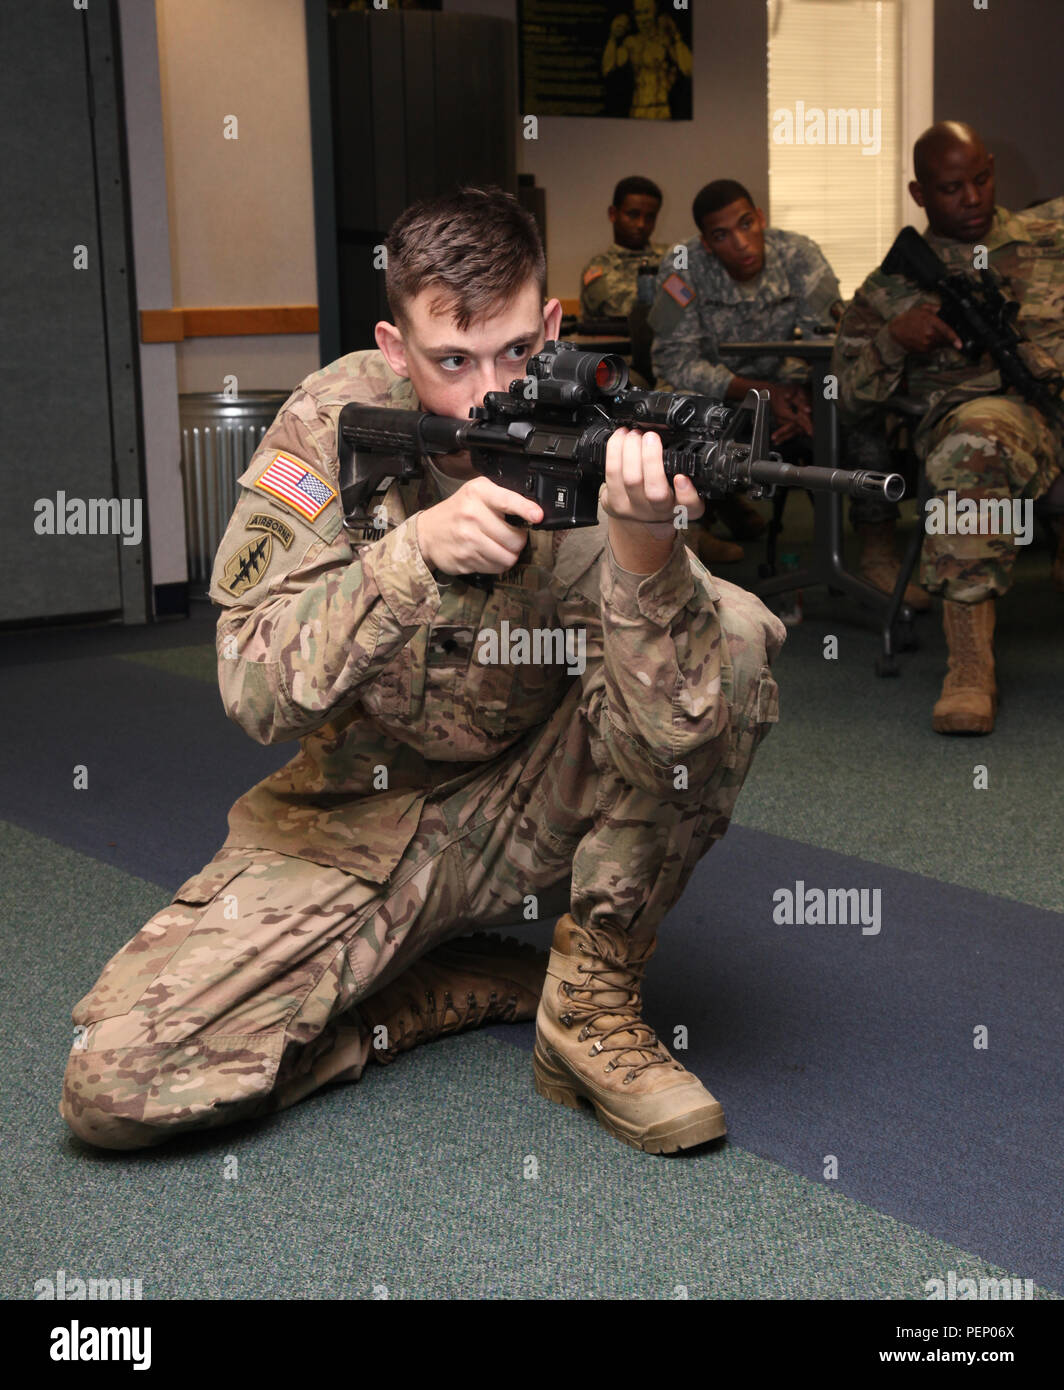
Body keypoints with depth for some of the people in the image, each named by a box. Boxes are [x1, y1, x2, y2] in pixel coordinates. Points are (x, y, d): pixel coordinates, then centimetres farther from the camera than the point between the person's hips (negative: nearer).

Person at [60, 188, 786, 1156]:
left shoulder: (599, 450, -14)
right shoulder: (336, 420, -13)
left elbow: (675, 732, -25)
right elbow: (258, 693, -19)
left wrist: (646, 542, -43)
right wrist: (417, 547, -33)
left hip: (539, 800, 0)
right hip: (359, 818, 0)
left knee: (735, 632, -25)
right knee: (113, 1082, -18)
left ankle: (594, 1004, -11)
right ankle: (482, 989, 2)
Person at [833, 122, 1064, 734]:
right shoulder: (894, 286, 23)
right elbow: (854, 397, 17)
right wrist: (894, 337, -3)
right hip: (983, 406, -1)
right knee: (974, 443, -39)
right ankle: (970, 666, -40)